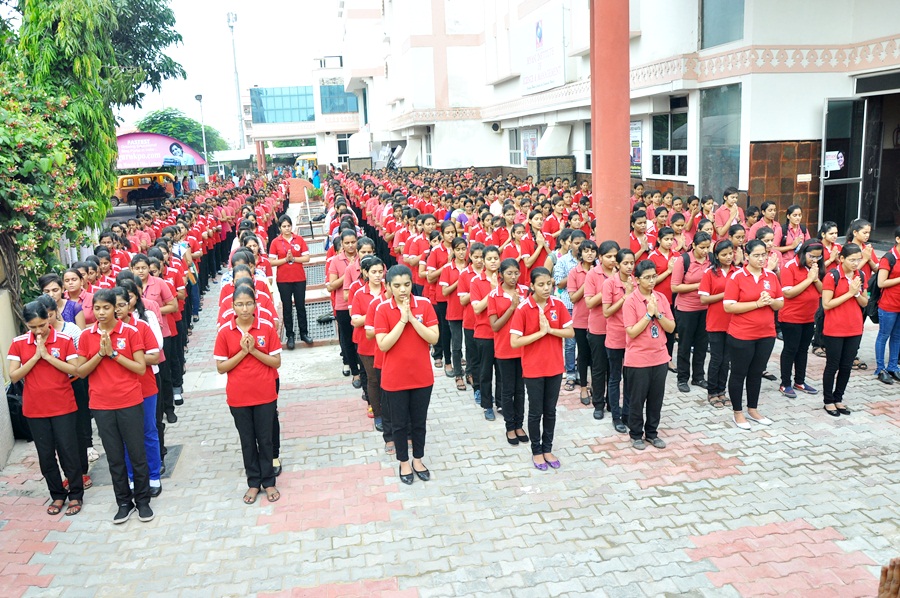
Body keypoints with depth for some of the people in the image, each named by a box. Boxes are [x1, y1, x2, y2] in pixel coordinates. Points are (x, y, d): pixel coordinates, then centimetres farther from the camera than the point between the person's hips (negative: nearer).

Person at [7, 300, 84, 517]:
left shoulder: (64, 340, -7)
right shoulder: (18, 343, -1)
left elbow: (75, 370, -12)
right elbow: (14, 376, -5)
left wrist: (47, 355, -18)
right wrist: (35, 357, -15)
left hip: (63, 407, -2)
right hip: (34, 409, 2)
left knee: (69, 452, 4)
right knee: (46, 456, 11)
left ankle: (76, 495, 17)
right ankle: (57, 495, 26)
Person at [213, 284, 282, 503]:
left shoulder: (267, 327, -7)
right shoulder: (224, 332, -6)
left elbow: (276, 362, -5)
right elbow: (220, 367, -5)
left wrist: (254, 351, -18)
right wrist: (242, 352, -17)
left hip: (265, 394, 0)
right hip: (238, 397, 1)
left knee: (265, 439, 11)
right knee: (247, 441, 13)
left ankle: (268, 481, 26)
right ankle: (253, 482, 28)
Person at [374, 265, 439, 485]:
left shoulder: (424, 304, -6)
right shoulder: (382, 309, -11)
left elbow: (434, 338, -12)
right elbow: (383, 345, -17)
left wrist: (412, 318, -20)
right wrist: (402, 320, -22)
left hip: (422, 376, 2)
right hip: (395, 378, -1)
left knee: (419, 421, 16)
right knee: (399, 423, 13)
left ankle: (418, 459, 36)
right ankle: (404, 463, 32)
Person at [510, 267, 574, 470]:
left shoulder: (558, 305, -3)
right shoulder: (523, 309, -15)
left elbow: (570, 332, -1)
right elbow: (514, 342, -18)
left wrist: (550, 330, -16)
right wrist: (541, 332, -20)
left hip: (555, 367, 4)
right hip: (533, 369, -3)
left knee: (550, 411, 15)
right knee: (536, 412, 9)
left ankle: (548, 449, 31)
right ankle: (536, 451, 25)